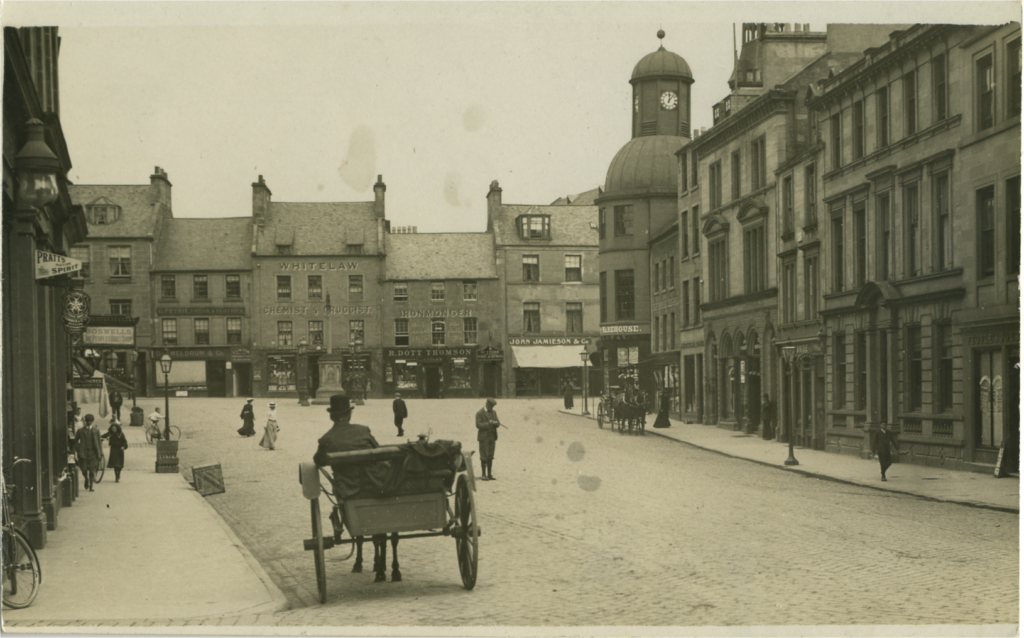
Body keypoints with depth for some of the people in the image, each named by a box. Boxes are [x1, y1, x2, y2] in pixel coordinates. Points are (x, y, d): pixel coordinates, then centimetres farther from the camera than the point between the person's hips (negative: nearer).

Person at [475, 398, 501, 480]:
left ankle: (489, 474, 11)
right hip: (484, 437, -6)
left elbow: (498, 423, 12)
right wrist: (489, 423, -21)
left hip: (492, 437, 6)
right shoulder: (480, 413, -6)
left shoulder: (493, 412, 15)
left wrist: (496, 423, -12)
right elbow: (478, 425, -14)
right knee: (484, 456, -6)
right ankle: (483, 475, -2)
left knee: (490, 456, 7)